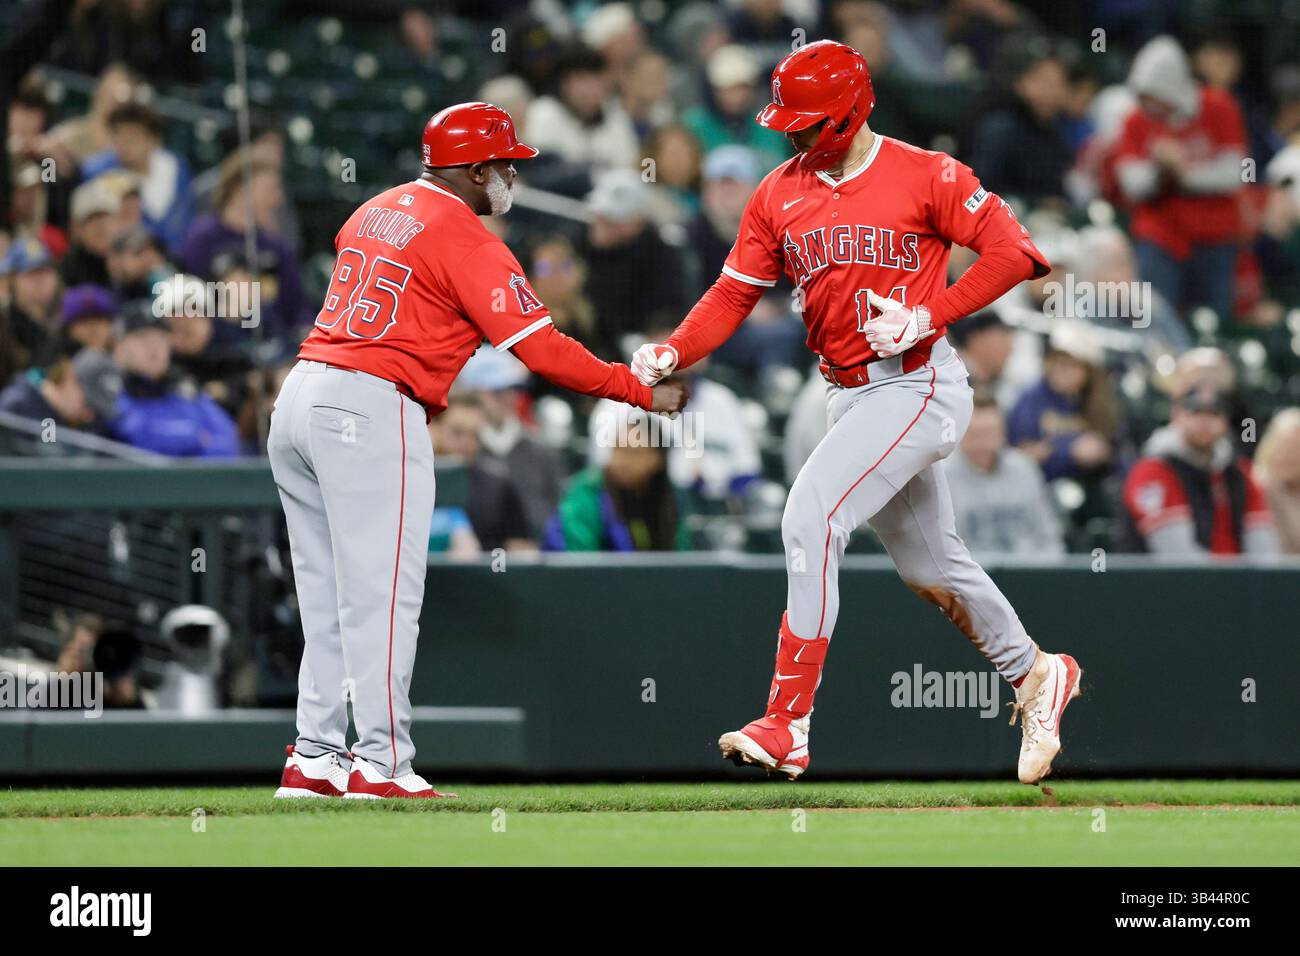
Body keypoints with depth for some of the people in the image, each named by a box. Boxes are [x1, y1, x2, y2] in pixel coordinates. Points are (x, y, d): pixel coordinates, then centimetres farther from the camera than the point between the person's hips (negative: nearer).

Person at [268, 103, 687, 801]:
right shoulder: (466, 239, -7)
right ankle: (382, 764, -10)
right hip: (371, 409, -8)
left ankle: (314, 757, 12)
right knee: (382, 594, -7)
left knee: (329, 596, 12)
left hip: (298, 397, 8)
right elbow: (542, 349, -12)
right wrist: (641, 391, -6)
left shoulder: (375, 211, 18)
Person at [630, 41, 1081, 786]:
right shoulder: (780, 194, 7)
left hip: (920, 385, -7)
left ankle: (788, 729, -21)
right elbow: (735, 294, 5)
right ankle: (1036, 677, 40)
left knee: (812, 517, -21)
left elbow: (1013, 250, -12)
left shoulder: (926, 177, -10)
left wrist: (929, 315, -20)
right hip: (851, 397, 7)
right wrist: (673, 353, -12)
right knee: (929, 563, 17)